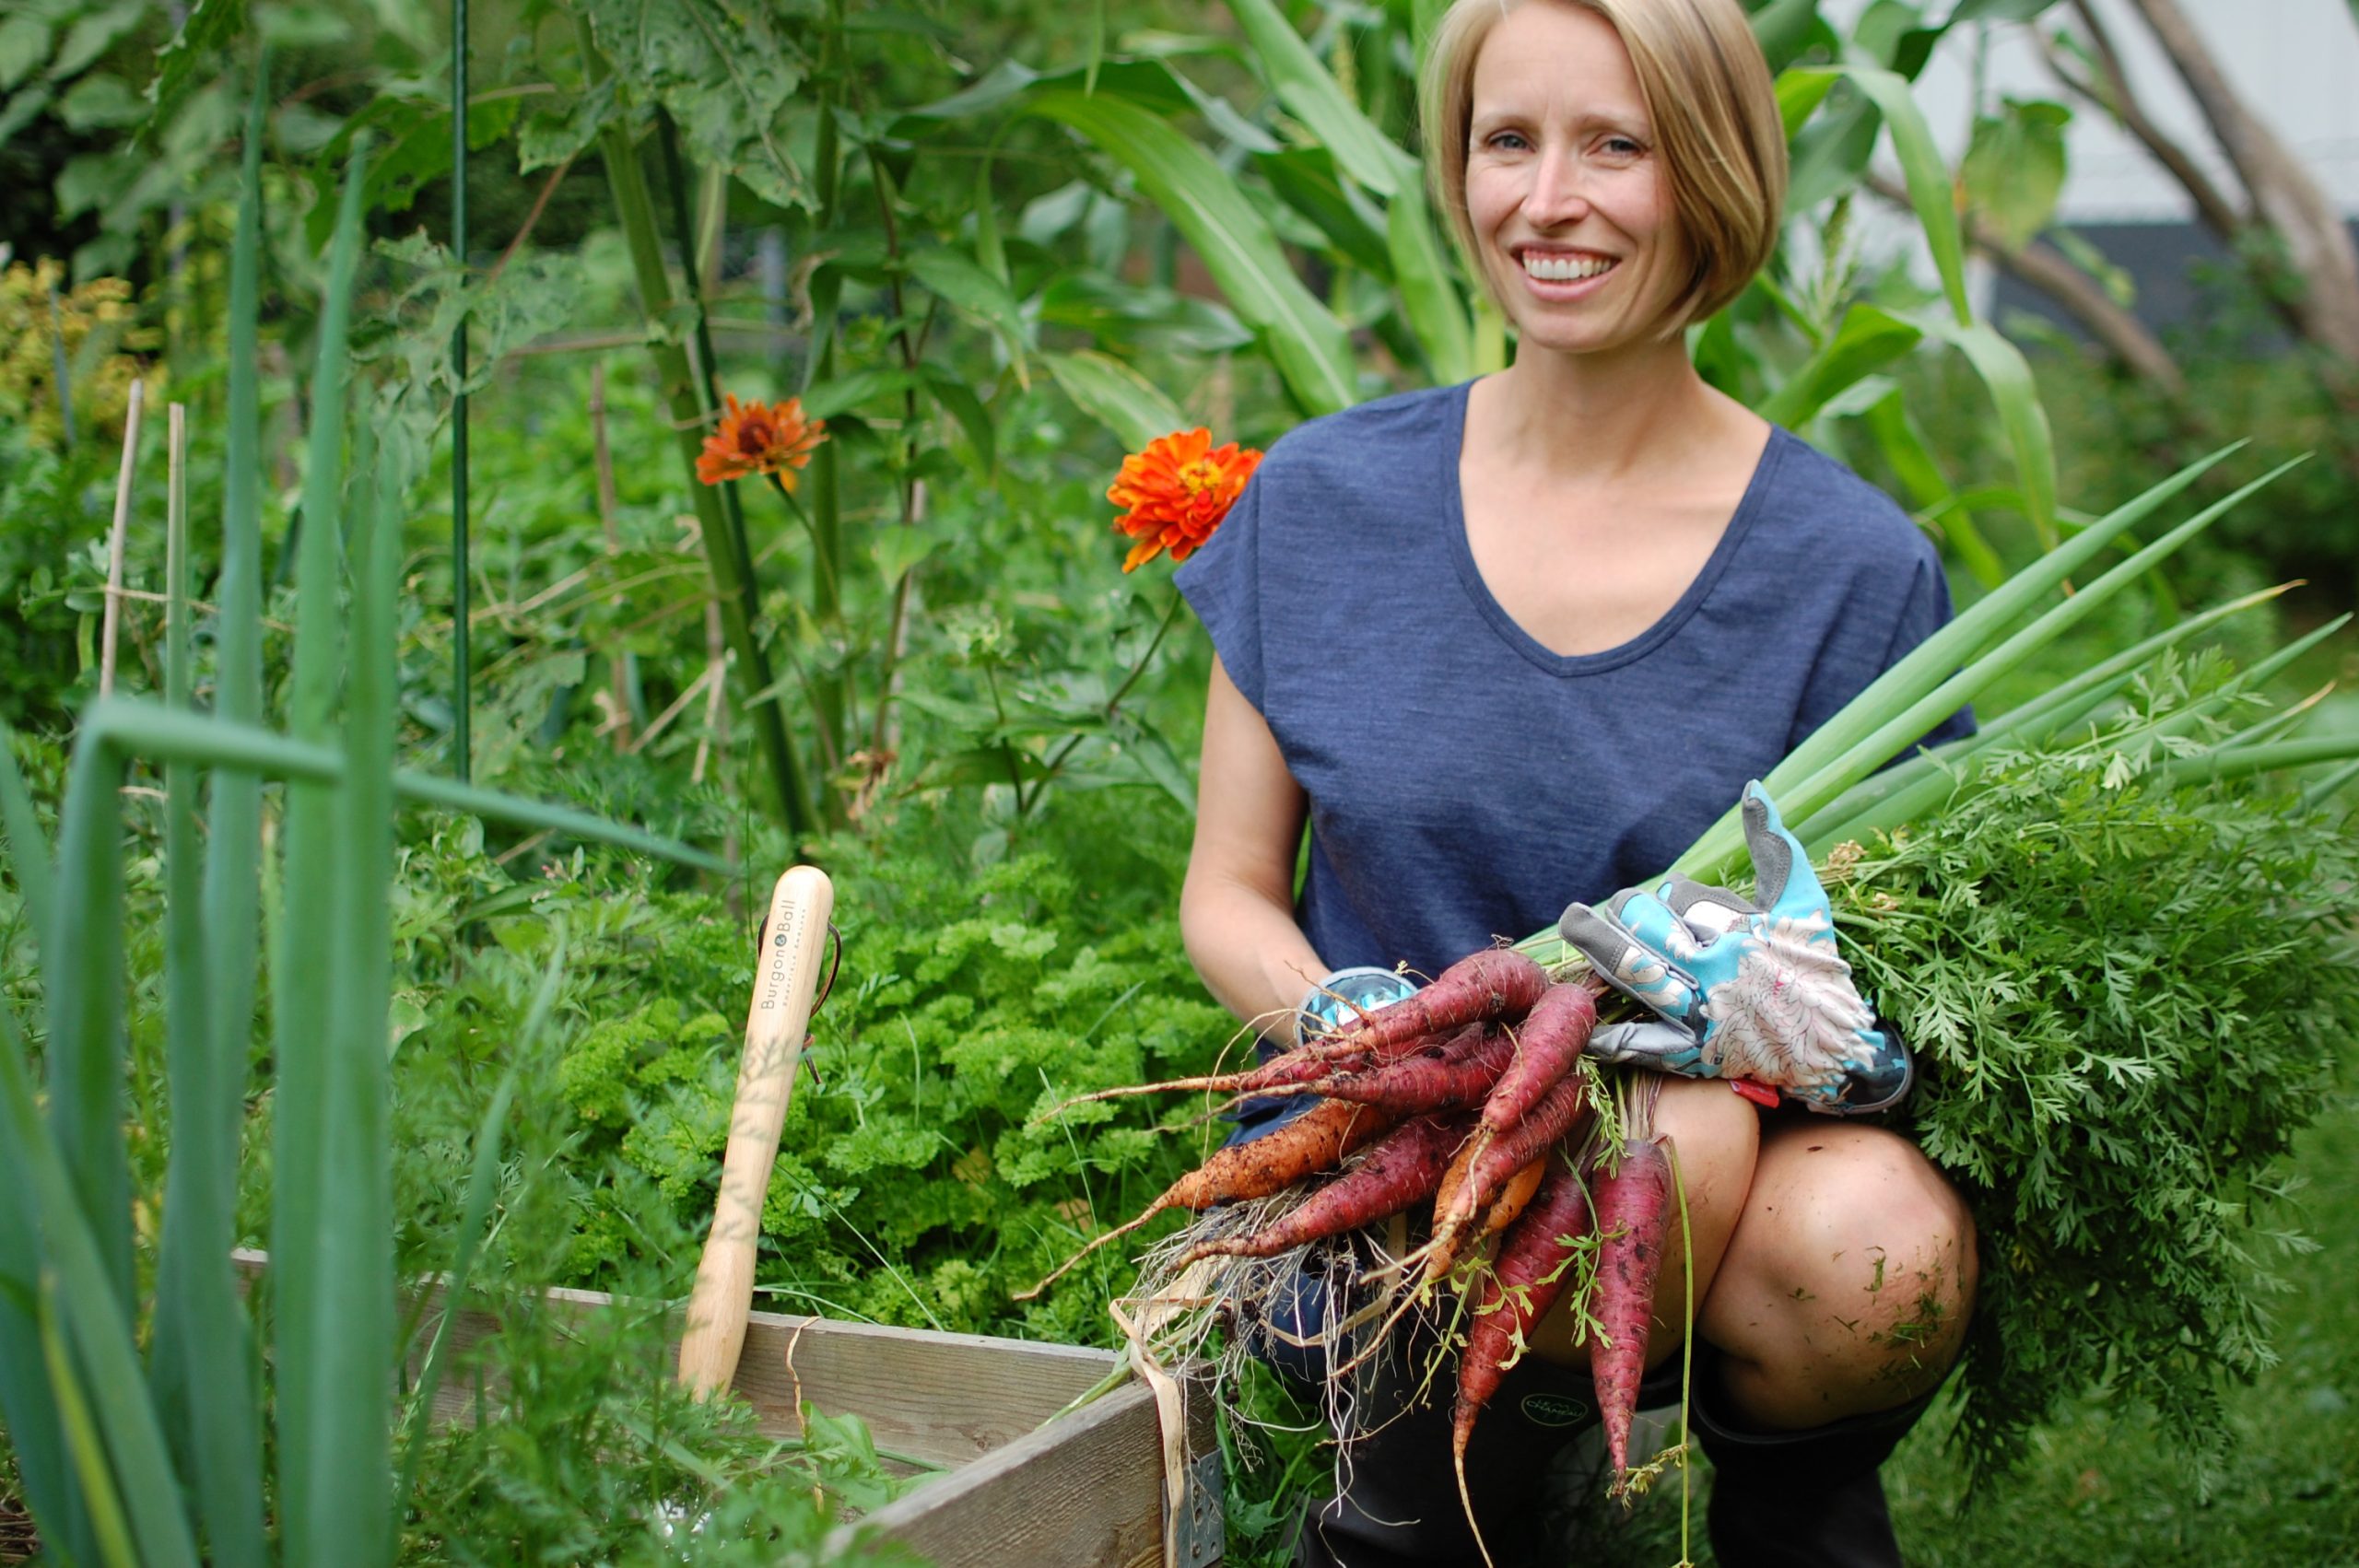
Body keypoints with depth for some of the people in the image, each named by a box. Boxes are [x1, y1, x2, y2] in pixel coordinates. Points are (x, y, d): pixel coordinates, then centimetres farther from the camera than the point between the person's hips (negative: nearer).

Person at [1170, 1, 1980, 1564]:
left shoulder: (1852, 566, -2)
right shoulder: (1325, 500, 3)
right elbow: (1229, 897, 7)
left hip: (1749, 1134, 0)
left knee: (1880, 1246, -33)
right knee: (1660, 1144, -33)